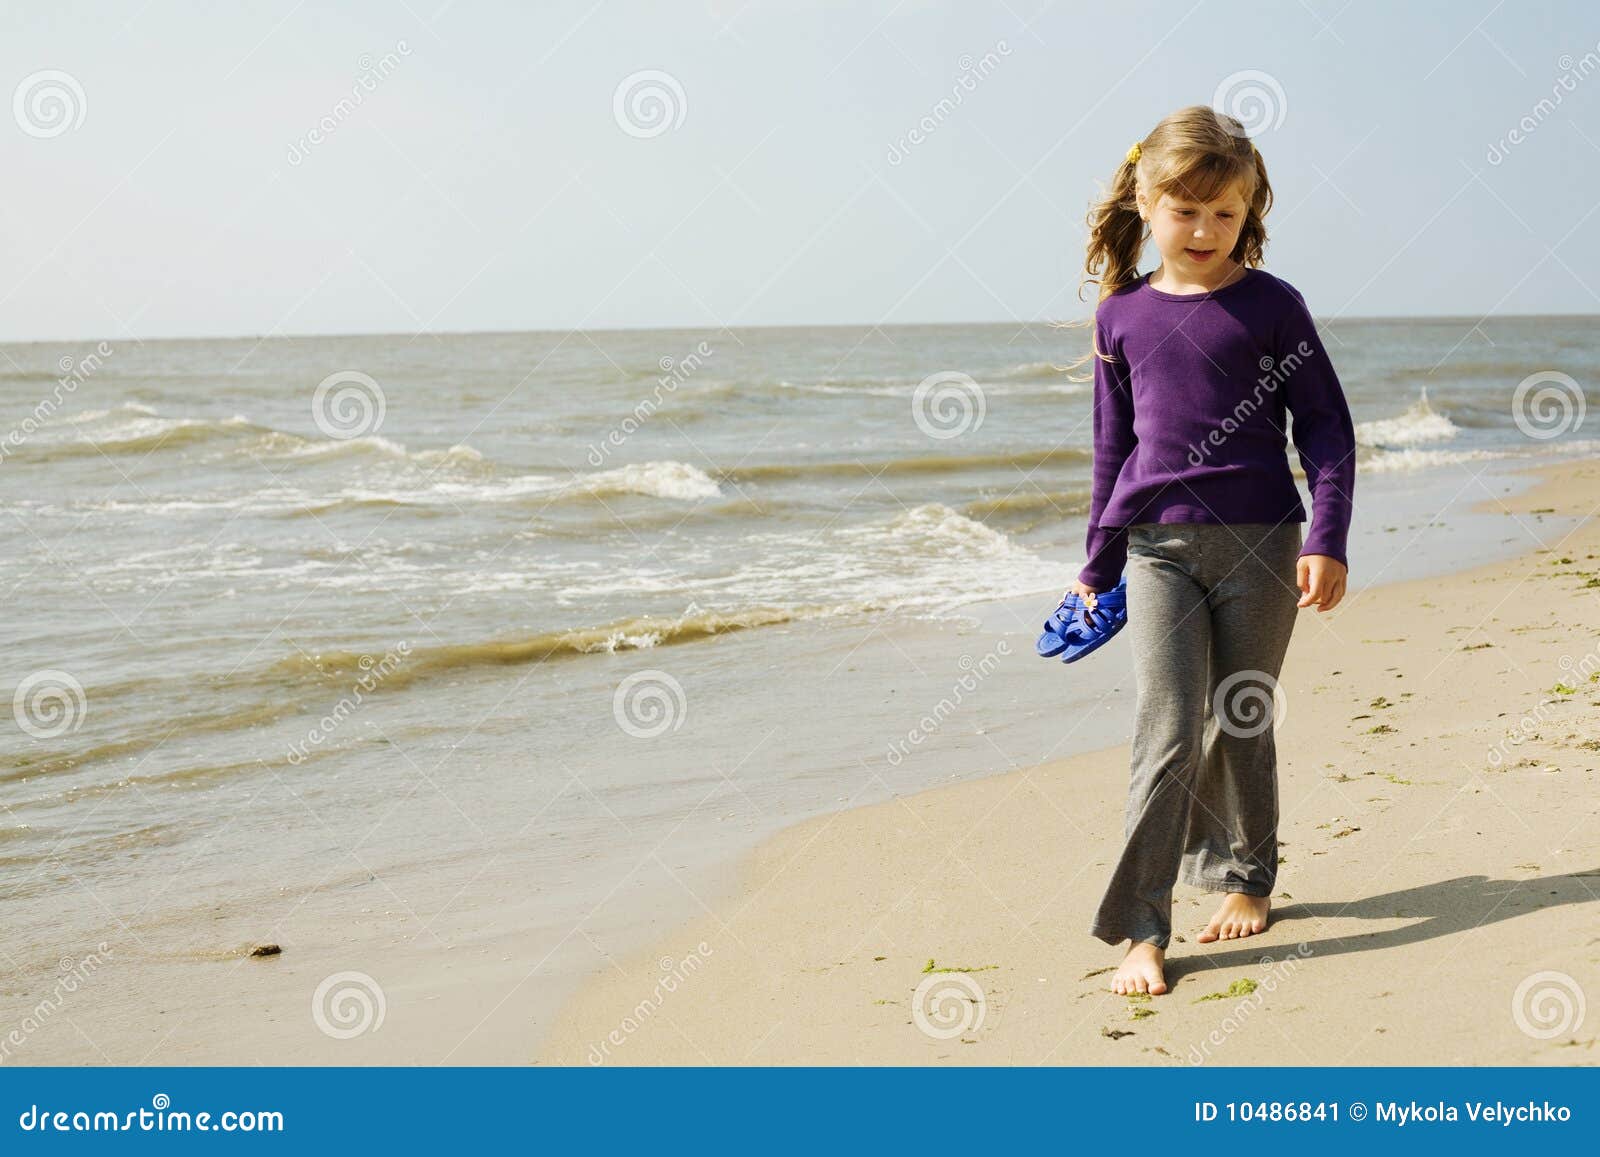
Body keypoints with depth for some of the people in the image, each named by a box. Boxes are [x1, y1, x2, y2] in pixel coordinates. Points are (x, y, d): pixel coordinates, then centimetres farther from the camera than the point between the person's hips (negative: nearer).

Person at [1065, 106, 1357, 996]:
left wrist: (1328, 540, -8)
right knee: (1168, 729, -9)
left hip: (1259, 540, -1)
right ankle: (1140, 929, -8)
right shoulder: (1122, 314, 6)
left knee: (1241, 725, 10)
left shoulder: (1272, 306, -2)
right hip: (1159, 546, 1)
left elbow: (1327, 425, 1)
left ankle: (1246, 880, 31)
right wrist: (1099, 563, 16)